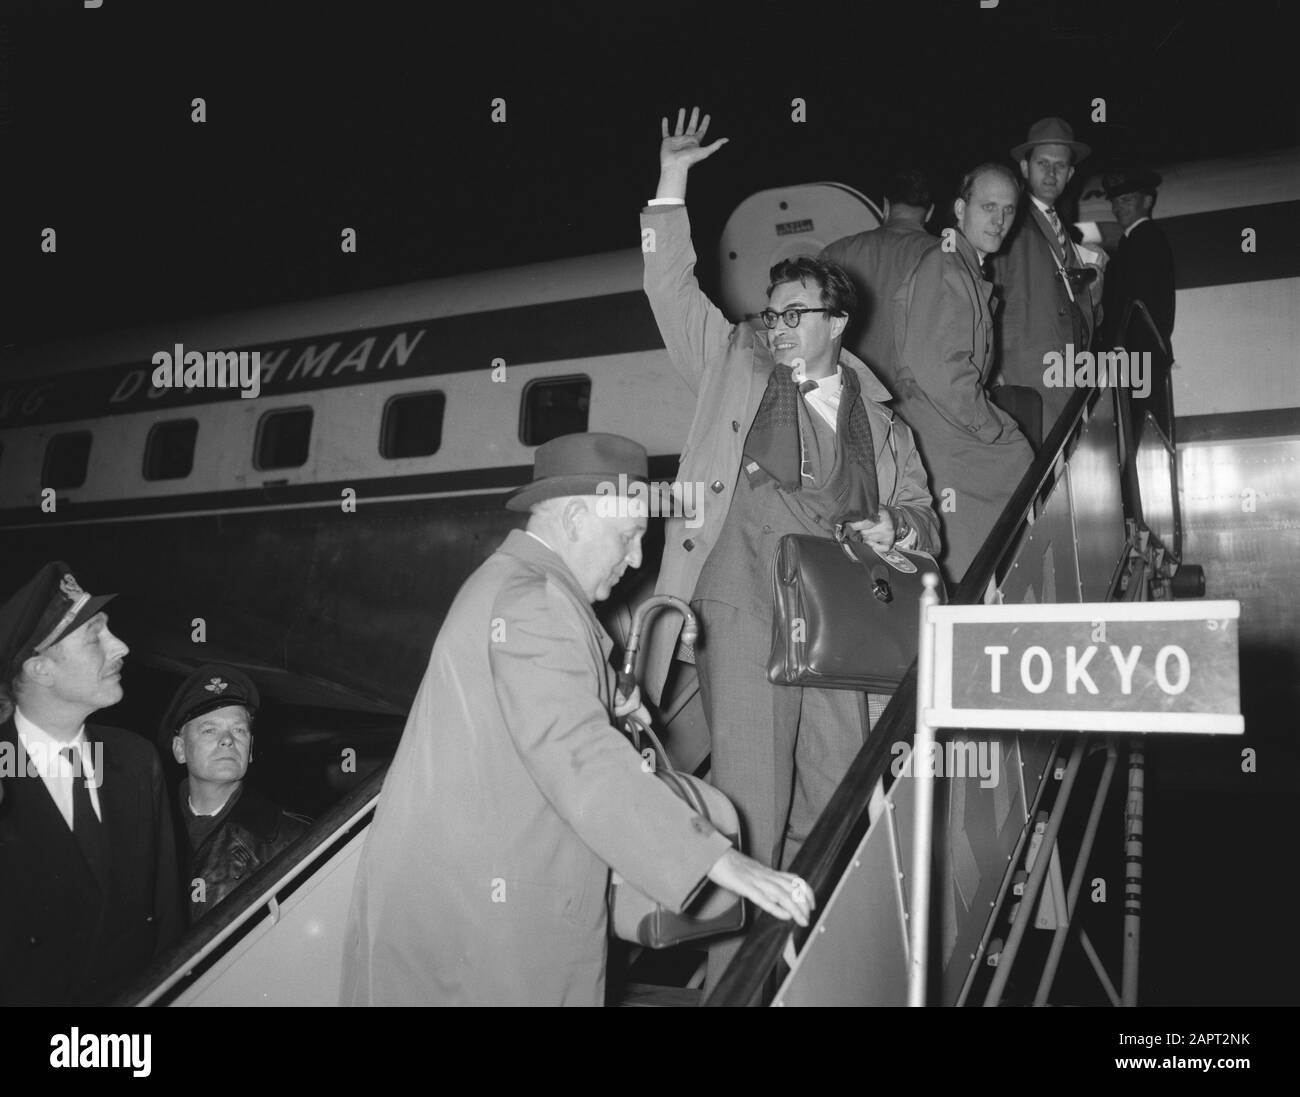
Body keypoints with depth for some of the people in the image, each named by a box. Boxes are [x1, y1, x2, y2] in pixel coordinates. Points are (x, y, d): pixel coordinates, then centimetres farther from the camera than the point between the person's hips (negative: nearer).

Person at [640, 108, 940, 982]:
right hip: (746, 614, -2)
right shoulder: (736, 366, 13)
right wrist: (673, 179, 2)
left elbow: (921, 516, 20)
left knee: (835, 802, 5)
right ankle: (736, 971, 5)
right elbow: (672, 287, 7)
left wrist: (893, 530, -2)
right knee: (751, 803, -6)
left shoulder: (876, 415, 17)